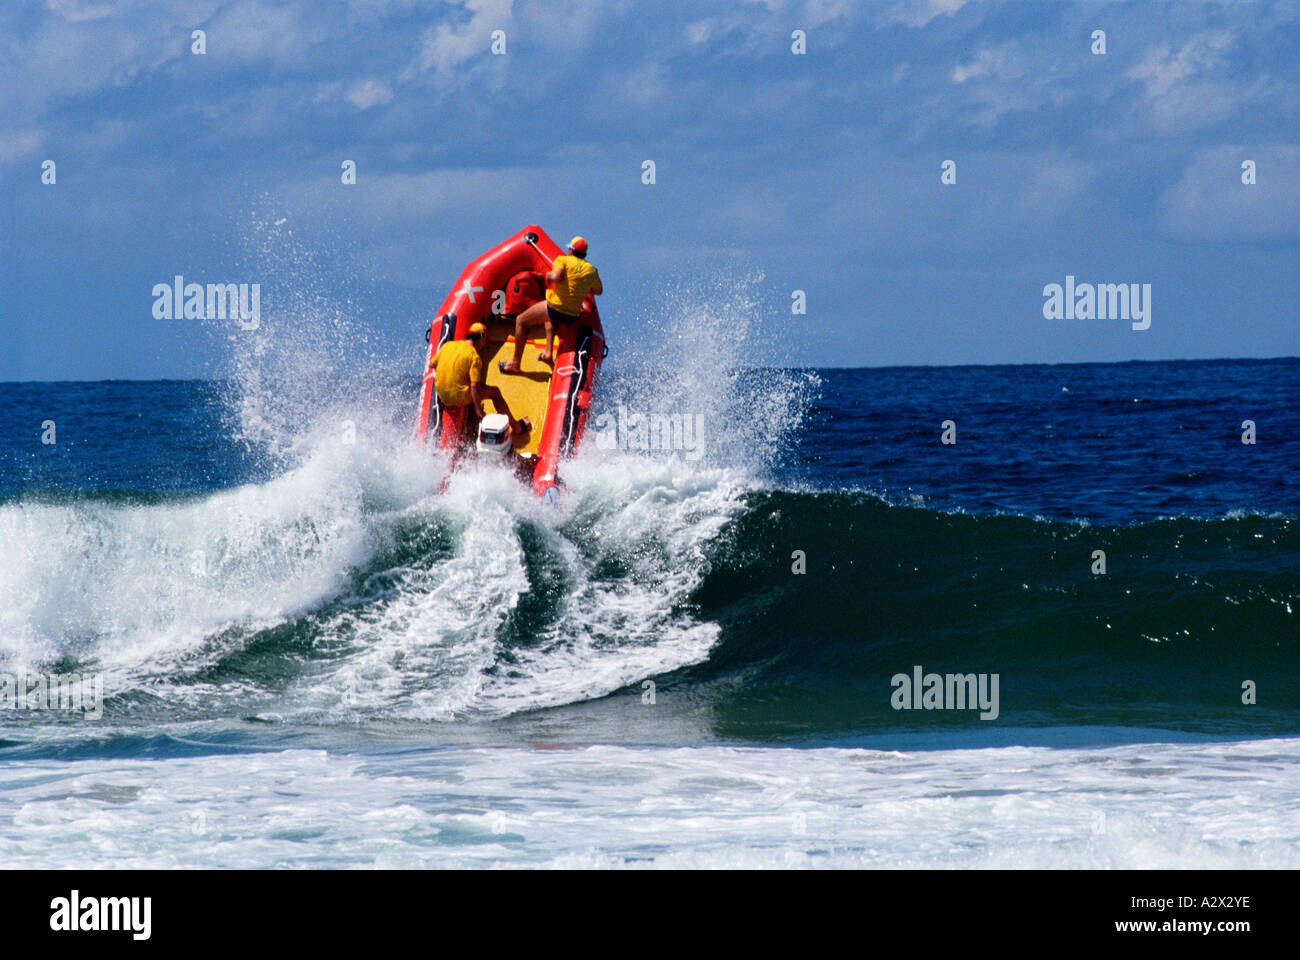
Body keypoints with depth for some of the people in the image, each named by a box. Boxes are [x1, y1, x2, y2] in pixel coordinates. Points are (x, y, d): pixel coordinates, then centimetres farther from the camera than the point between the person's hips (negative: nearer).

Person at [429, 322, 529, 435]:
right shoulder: (475, 357, -13)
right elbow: (474, 386, -20)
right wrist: (478, 411, -17)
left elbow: (431, 365, 14)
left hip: (441, 394, 7)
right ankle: (516, 427, 17)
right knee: (495, 392, 9)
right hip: (459, 398, -7)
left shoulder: (448, 345, 4)